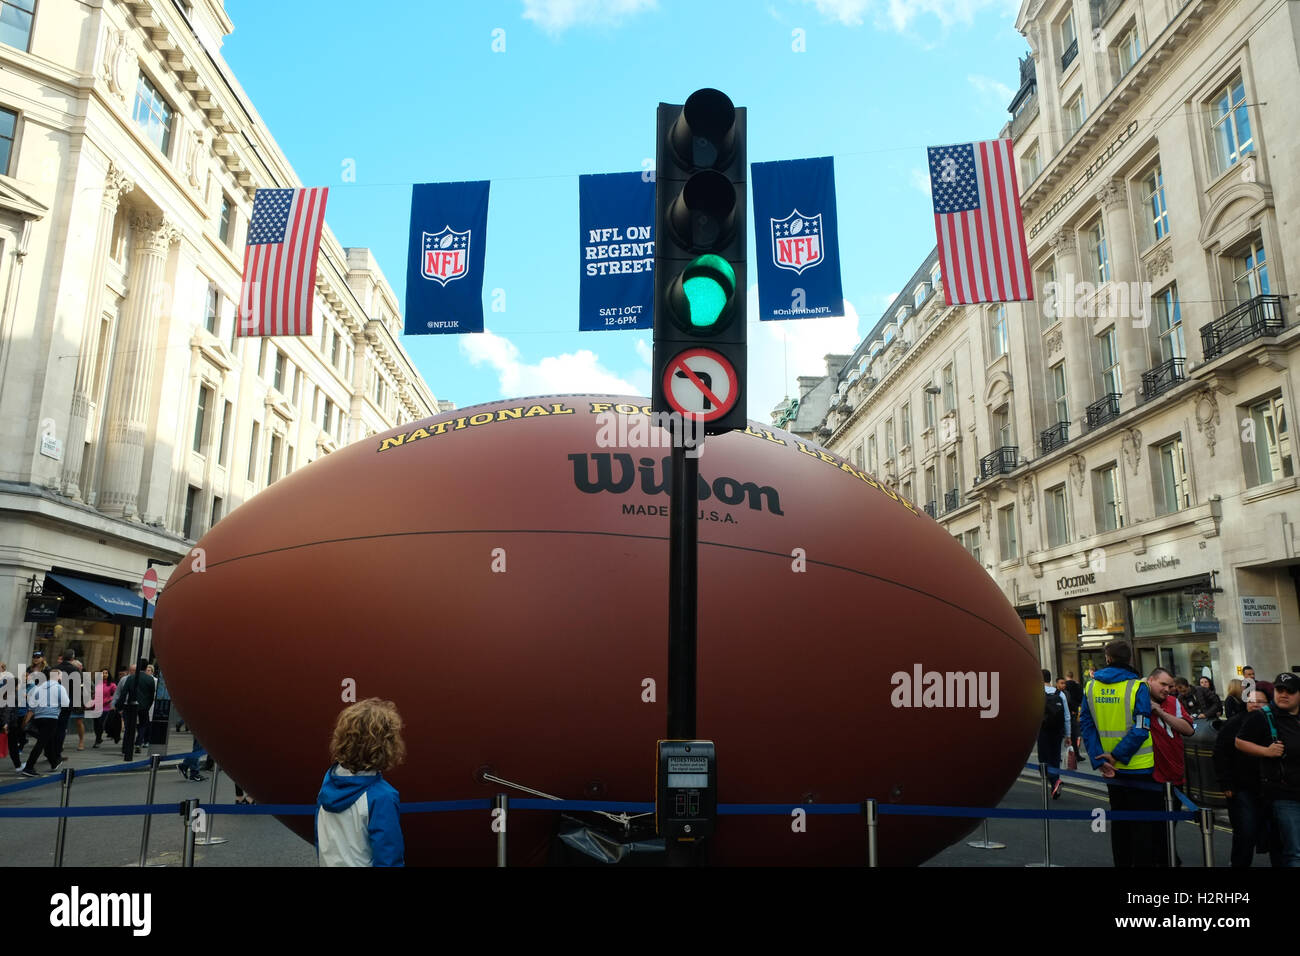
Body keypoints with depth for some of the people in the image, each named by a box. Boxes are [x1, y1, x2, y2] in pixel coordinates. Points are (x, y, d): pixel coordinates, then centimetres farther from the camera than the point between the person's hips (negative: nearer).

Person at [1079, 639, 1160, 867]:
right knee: (1143, 824, 6)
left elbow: (1087, 726, -3)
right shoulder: (1137, 687, -12)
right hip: (1140, 769, -4)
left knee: (1119, 822, 17)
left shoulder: (1090, 687, 1)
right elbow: (1140, 728, -19)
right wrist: (1117, 756, -14)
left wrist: (1099, 760, -5)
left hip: (1112, 770, 4)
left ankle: (1121, 861, 25)